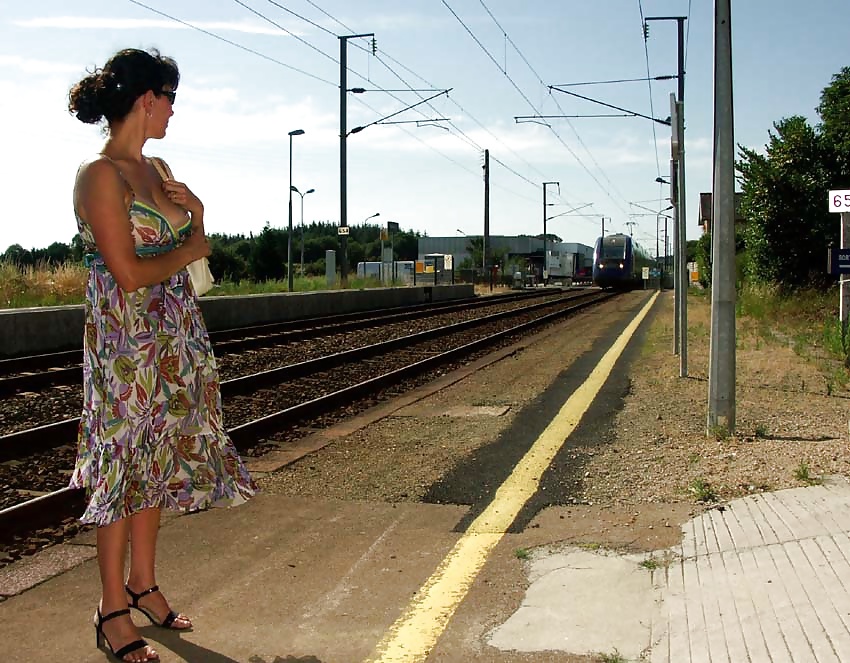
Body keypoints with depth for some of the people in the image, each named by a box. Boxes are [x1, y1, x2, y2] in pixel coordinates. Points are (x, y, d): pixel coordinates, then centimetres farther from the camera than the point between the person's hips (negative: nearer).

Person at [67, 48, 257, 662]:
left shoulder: (156, 169, 12)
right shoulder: (101, 175, -14)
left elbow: (192, 252, 18)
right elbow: (129, 273, -20)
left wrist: (195, 210, -1)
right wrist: (189, 248, -6)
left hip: (176, 336, 8)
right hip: (126, 338, -8)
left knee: (159, 461, 14)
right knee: (125, 464, -1)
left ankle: (144, 583, 28)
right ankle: (114, 611, 12)